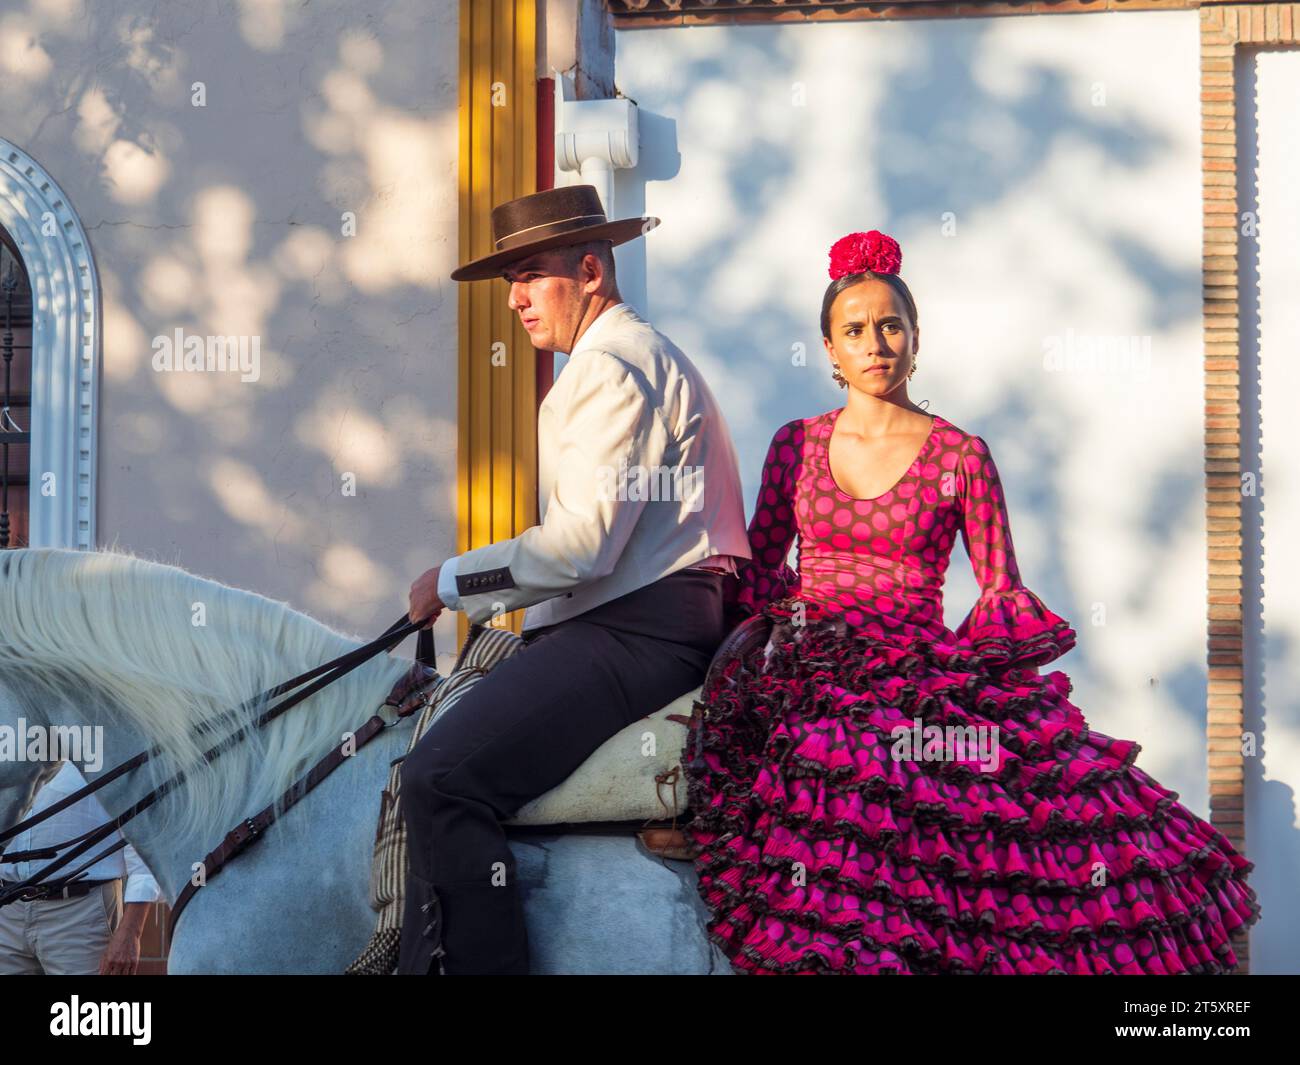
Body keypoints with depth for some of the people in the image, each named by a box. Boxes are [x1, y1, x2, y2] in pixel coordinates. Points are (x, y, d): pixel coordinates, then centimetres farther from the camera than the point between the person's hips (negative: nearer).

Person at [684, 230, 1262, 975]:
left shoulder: (961, 455, 8)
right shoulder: (795, 445, 14)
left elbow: (1002, 589, 10)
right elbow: (759, 564, 19)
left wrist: (975, 660, -7)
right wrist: (787, 615, 0)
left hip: (922, 666, 0)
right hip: (810, 668, 1)